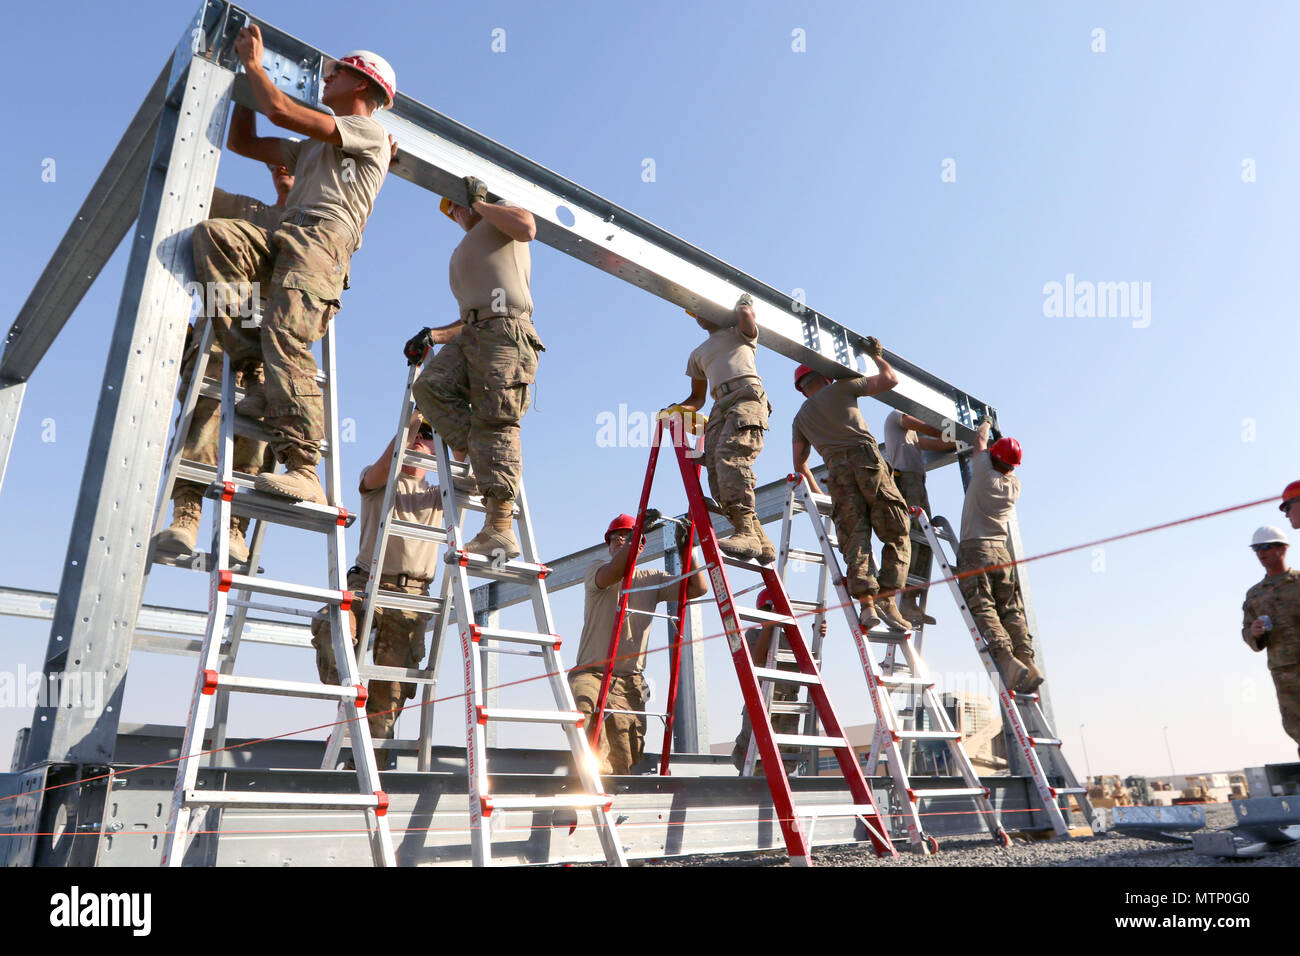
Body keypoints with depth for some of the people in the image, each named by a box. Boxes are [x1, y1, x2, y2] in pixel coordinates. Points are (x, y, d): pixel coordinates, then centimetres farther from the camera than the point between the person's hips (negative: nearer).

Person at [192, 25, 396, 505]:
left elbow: (280, 110, 0)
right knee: (211, 233, -19)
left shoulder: (370, 132, 10)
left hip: (323, 238, -8)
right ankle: (257, 375, -25)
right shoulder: (312, 146, 38)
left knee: (285, 337, -27)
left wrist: (253, 62, 16)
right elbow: (242, 142, 40)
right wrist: (247, 74, 43)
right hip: (283, 240, 8)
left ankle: (303, 471, -33)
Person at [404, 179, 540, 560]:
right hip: (470, 334, 8)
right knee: (430, 386, -19)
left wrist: (479, 202, 6)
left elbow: (527, 227, -7)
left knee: (494, 421, -18)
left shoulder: (500, 216, 19)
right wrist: (432, 335, 19)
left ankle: (500, 529, -23)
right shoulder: (462, 254, 39)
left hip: (505, 331, -8)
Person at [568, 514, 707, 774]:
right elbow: (609, 576, -17)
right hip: (591, 673, -3)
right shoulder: (595, 571, 9)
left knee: (625, 761, -9)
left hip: (629, 683, 3)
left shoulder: (652, 579, 17)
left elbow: (698, 588, 6)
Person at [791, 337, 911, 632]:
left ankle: (866, 603, -16)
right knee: (896, 534, 0)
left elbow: (799, 464, 26)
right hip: (865, 457, -3)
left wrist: (816, 493, 38)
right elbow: (890, 379, 16)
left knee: (855, 540, -1)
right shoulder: (841, 387, 16)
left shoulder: (801, 416, 26)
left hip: (836, 470, 3)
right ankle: (887, 600, -13)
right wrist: (876, 356, 32)